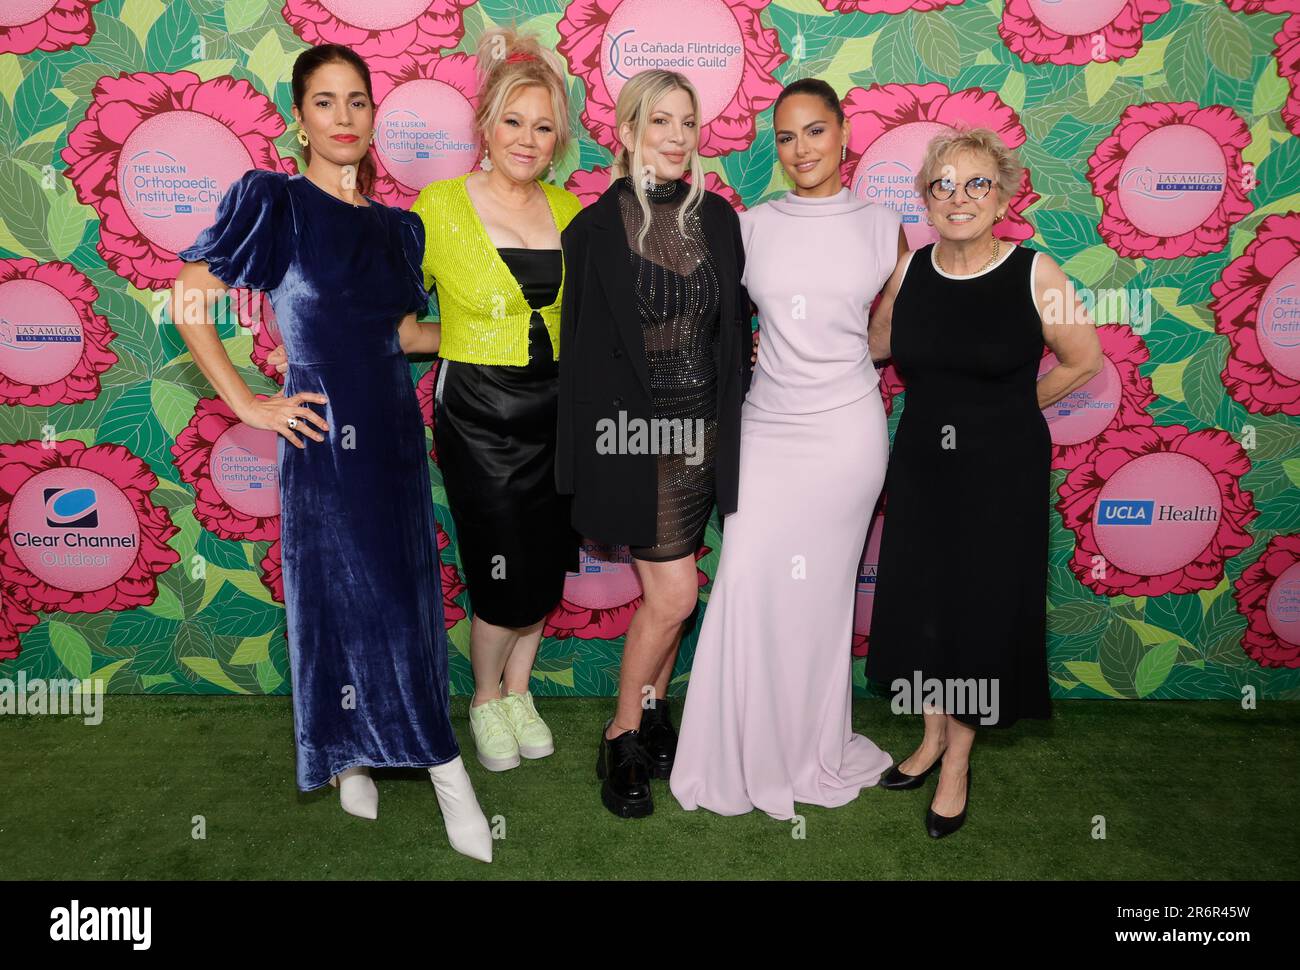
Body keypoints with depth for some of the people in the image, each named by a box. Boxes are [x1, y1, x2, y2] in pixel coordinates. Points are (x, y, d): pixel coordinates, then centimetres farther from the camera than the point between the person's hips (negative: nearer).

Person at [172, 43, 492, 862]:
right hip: (326, 435, -6)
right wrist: (246, 403, -10)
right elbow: (188, 303, -6)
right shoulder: (275, 201, -4)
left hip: (394, 428, 6)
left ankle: (358, 754, 31)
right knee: (350, 596, -1)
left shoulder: (398, 226, 11)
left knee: (404, 596, 10)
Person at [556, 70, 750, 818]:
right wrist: (588, 463, -8)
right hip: (635, 437, -4)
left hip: (704, 433, 4)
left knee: (666, 593, 12)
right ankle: (622, 741, 18)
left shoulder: (718, 218, 6)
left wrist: (732, 427, 7)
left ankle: (654, 713, 33)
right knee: (675, 593, -3)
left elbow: (737, 324, 12)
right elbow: (581, 347, -7)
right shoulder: (596, 228, -7)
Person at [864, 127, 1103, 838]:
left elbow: (1084, 360, 0)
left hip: (1003, 472, -3)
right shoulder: (908, 270, -2)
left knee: (983, 610, 7)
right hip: (921, 465, 4)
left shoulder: (1034, 273, -12)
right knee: (917, 604, 11)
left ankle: (957, 761, 28)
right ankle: (932, 736, 35)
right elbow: (876, 344, 16)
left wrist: (1010, 409, 4)